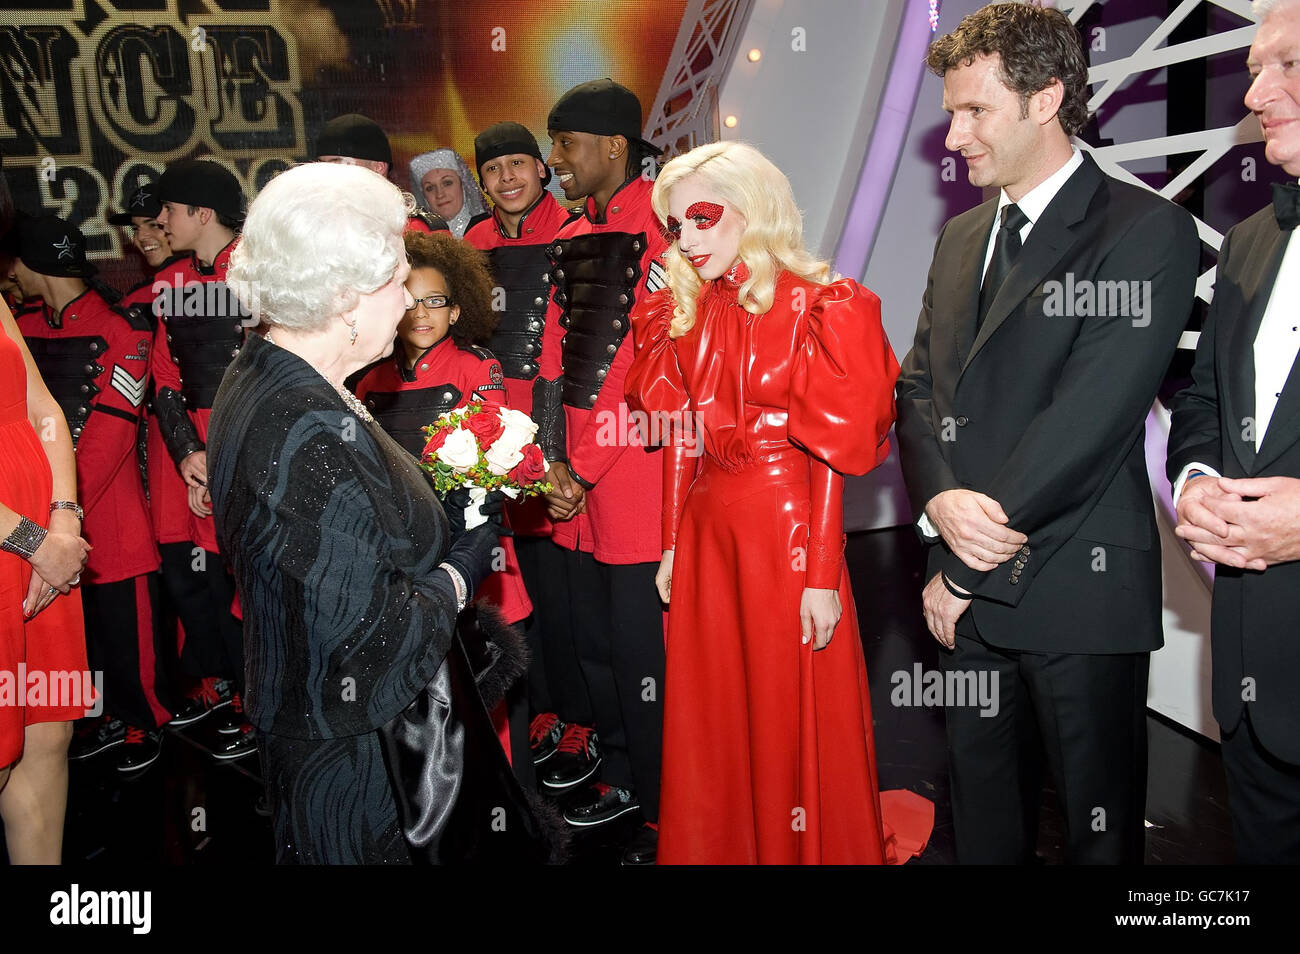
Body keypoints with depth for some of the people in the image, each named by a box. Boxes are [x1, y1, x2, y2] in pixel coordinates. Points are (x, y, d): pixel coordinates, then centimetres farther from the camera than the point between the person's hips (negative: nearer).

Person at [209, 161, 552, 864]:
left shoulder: (255, 379, 2)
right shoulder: (317, 434, -30)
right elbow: (375, 639, -29)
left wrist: (448, 492, 0)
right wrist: (462, 571, -12)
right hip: (361, 750, -10)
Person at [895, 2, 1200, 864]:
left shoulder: (1146, 230, -10)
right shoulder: (962, 236, 14)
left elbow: (1089, 417, -18)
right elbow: (919, 386, 9)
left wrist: (963, 572, -15)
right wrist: (941, 498, -11)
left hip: (1078, 595, -6)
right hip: (972, 588, 6)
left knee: (1099, 827, 11)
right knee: (985, 817, 18)